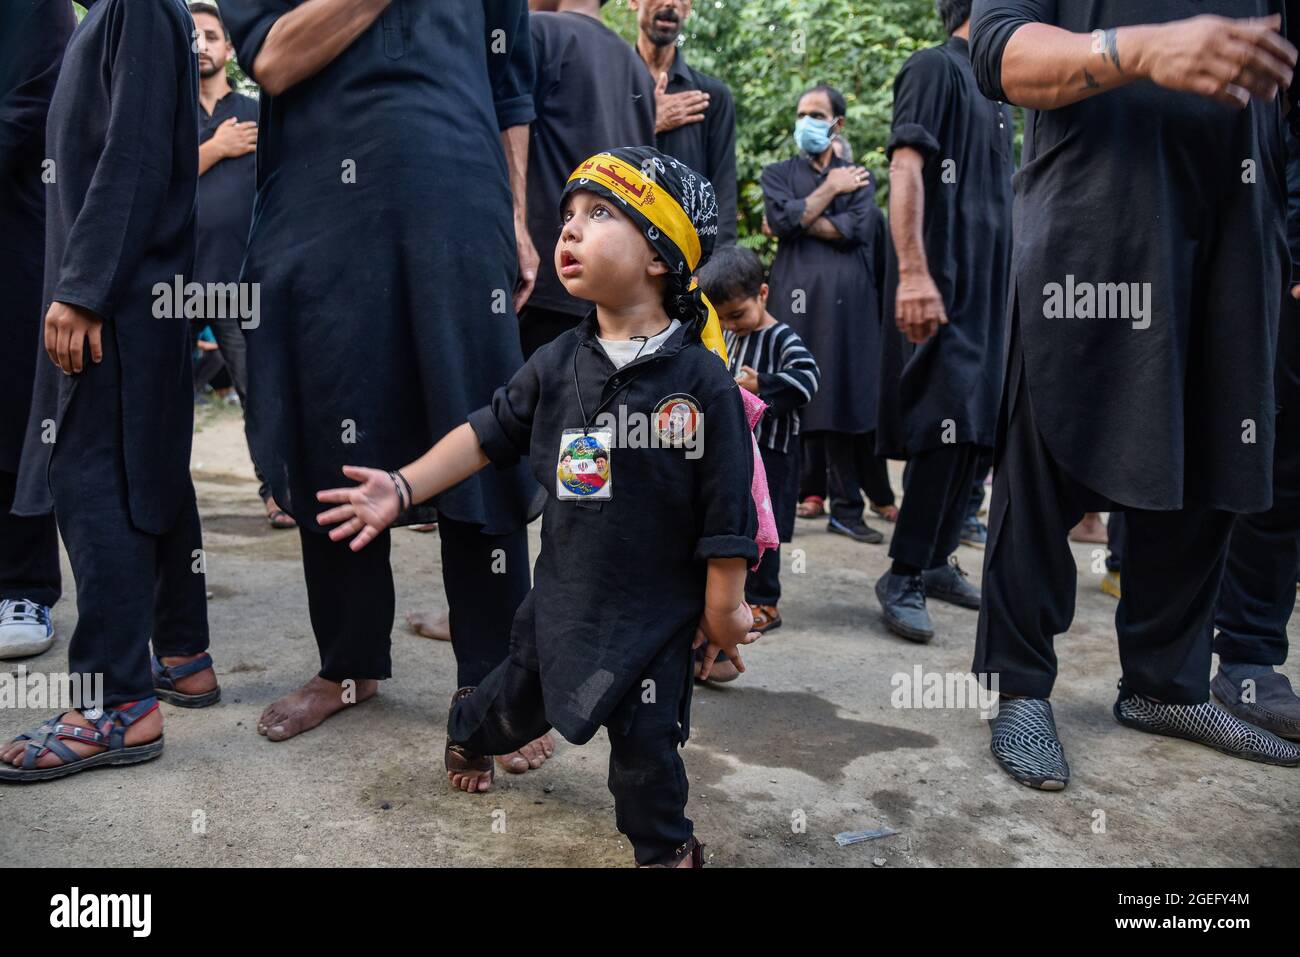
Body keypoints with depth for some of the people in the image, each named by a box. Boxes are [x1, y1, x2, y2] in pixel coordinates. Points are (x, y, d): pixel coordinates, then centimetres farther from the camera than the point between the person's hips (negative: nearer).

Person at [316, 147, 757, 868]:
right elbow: (489, 433, 6)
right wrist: (404, 488, -1)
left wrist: (723, 608, -7)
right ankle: (468, 725, 60)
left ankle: (665, 846, 34)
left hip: (657, 607, -4)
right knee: (522, 695, 26)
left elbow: (727, 512, -13)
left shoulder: (702, 381, -17)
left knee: (646, 741, 5)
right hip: (566, 593, 4)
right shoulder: (557, 364, -5)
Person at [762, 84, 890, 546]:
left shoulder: (859, 177, 16)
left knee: (846, 403, -1)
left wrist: (798, 220, -3)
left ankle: (846, 508, 5)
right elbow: (783, 218, -5)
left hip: (848, 299, 1)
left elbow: (856, 229, -3)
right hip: (796, 295, -1)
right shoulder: (778, 174, 15)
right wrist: (831, 189, 2)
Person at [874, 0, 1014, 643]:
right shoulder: (935, 67, -3)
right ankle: (903, 577, -5)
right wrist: (913, 274, -27)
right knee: (947, 427, -13)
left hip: (989, 288, 9)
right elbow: (905, 168, -16)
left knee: (976, 432, 9)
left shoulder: (992, 90, 22)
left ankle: (937, 561, 19)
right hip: (942, 284, -9)